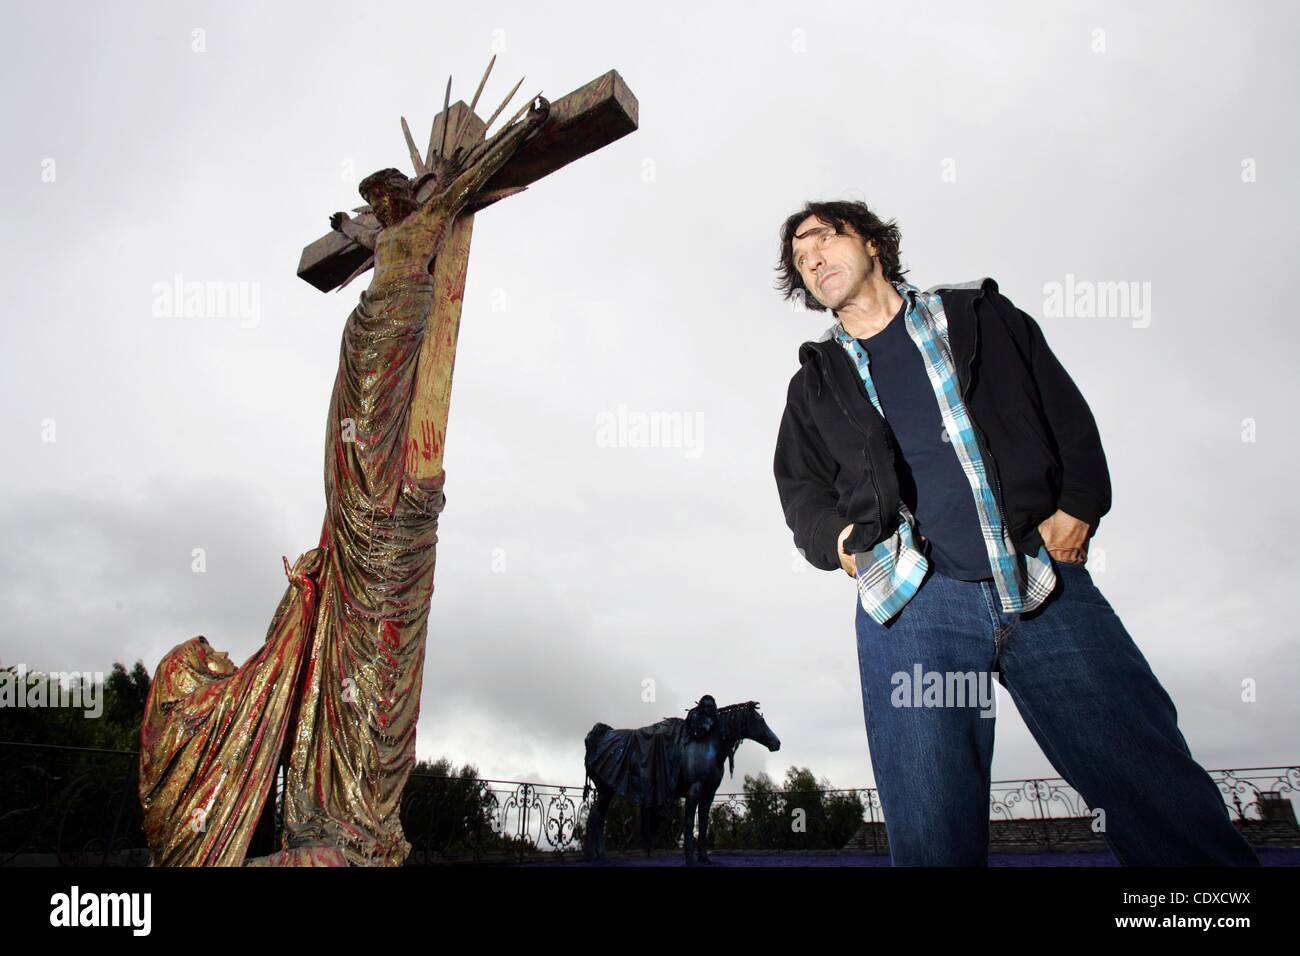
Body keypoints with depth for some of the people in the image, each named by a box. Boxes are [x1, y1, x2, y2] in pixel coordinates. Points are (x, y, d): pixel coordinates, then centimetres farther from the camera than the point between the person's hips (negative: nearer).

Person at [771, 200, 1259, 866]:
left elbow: (1068, 414, 16)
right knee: (931, 835, -3)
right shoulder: (815, 384, 20)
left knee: (1170, 807, -3)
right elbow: (800, 489, 19)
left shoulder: (980, 316, 18)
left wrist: (1079, 506, 1)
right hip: (912, 600, 0)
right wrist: (837, 535, -1)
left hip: (1045, 582, 0)